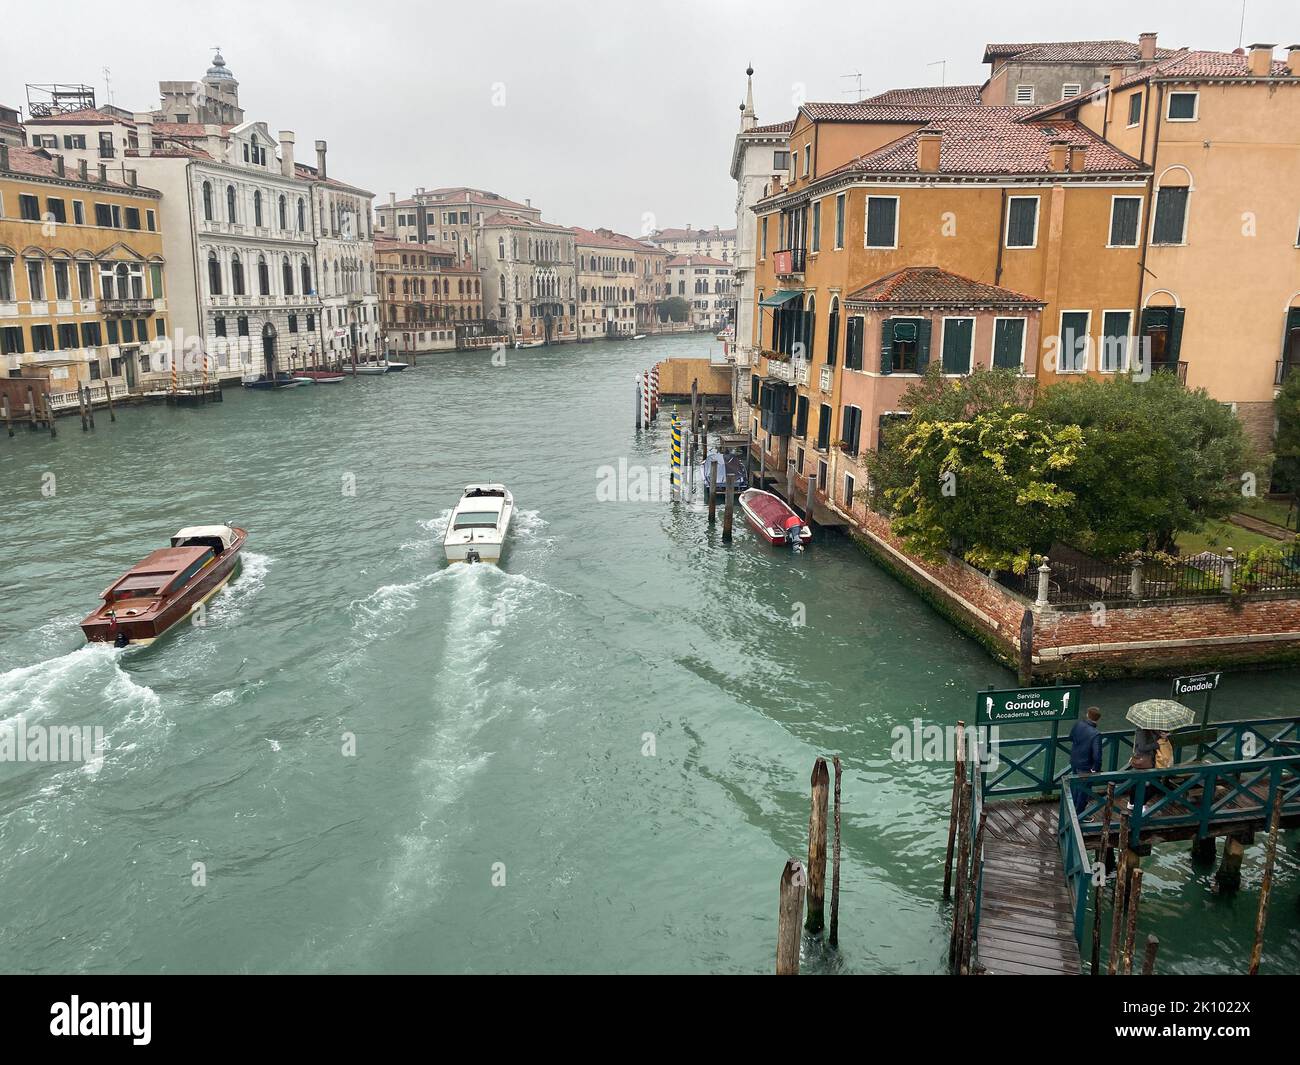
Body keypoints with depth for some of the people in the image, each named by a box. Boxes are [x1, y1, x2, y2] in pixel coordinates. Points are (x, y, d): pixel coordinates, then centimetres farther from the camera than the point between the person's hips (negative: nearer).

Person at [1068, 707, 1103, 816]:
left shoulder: (1078, 724, -10)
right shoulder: (1095, 735, -29)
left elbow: (1071, 737, 8)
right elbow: (1097, 755, -29)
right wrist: (1097, 769, -15)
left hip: (1074, 761, 7)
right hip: (1085, 766, -6)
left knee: (1074, 786, 26)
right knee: (1083, 790, 12)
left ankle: (1072, 810, 43)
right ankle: (1079, 815, 26)